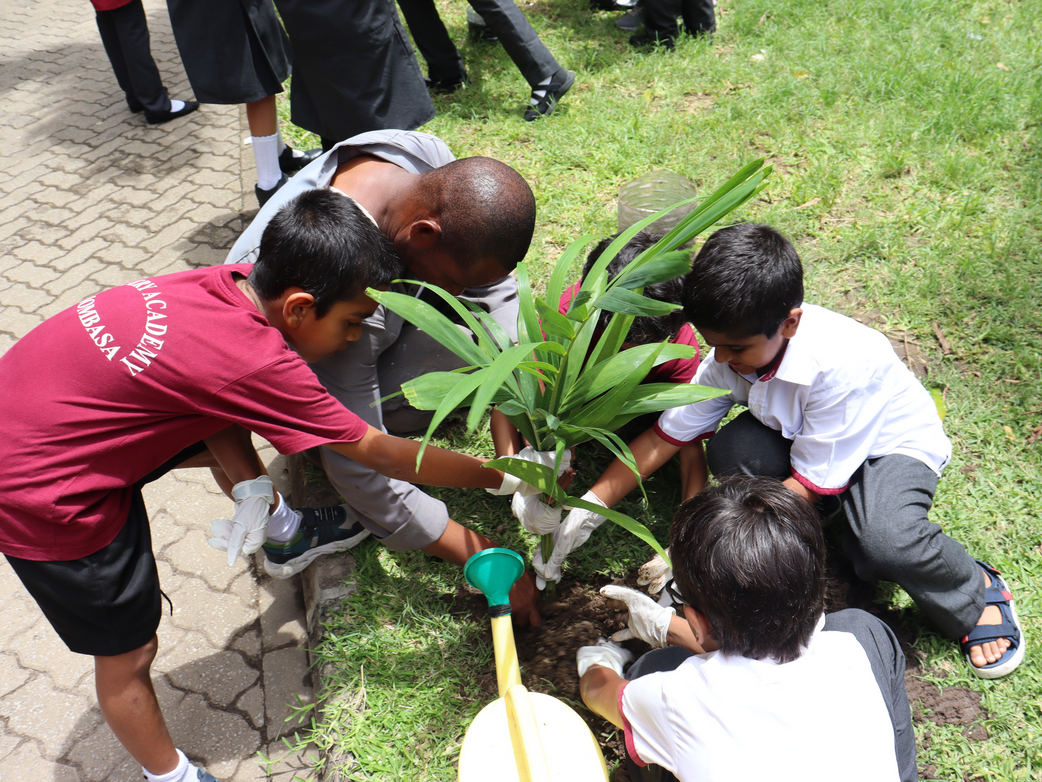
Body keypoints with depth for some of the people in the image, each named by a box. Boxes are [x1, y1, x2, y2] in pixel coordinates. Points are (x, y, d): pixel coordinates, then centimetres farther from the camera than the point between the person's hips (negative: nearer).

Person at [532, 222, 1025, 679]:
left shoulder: (841, 363, -37)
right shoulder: (731, 353, -19)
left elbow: (808, 485, -30)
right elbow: (664, 437, -12)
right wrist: (587, 512, -18)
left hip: (894, 445, -5)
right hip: (799, 436, 5)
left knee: (885, 542, -35)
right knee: (730, 452, -28)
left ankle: (979, 593, -2)